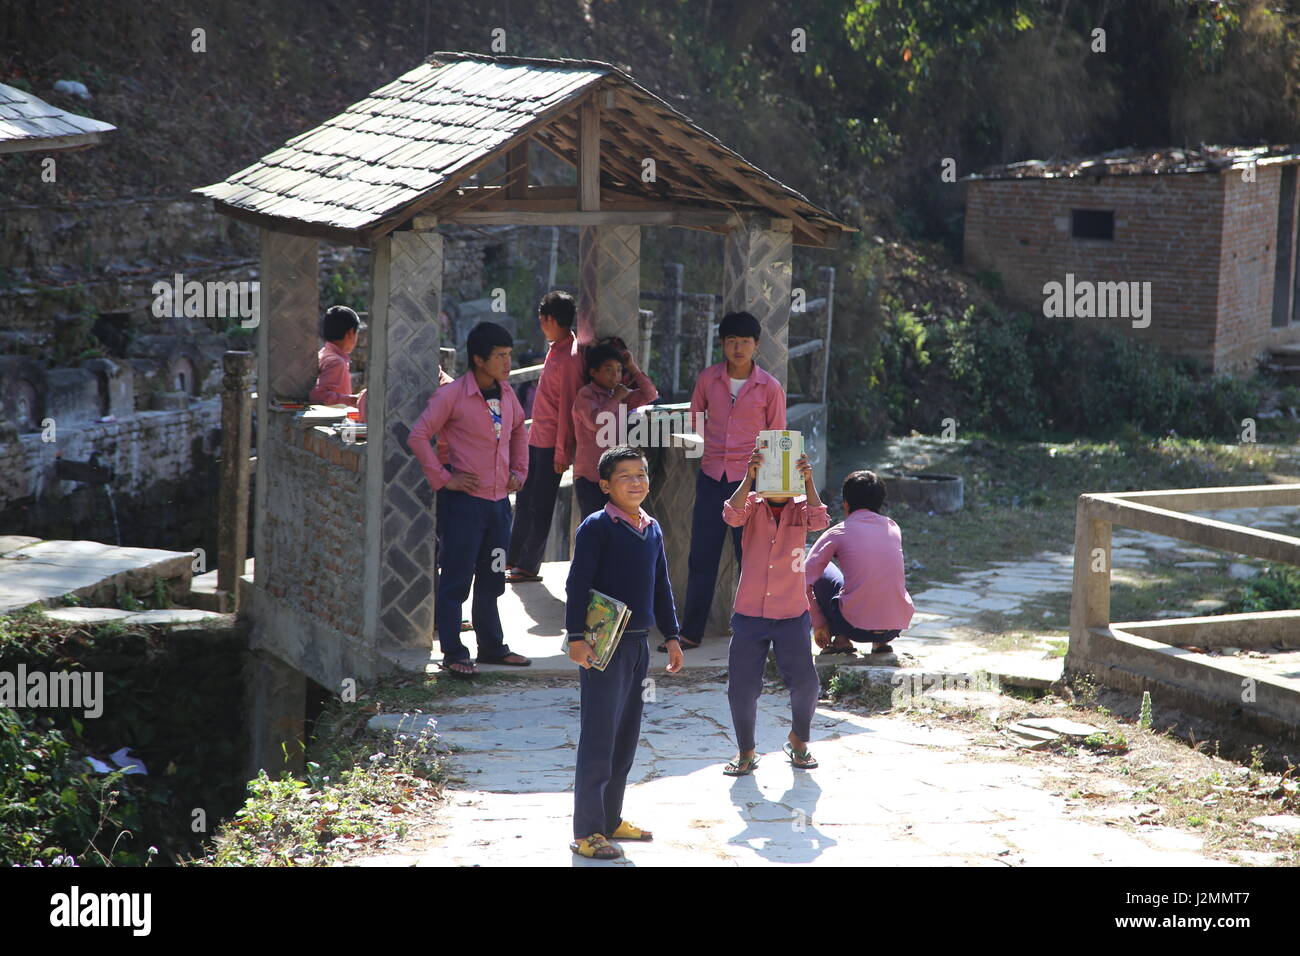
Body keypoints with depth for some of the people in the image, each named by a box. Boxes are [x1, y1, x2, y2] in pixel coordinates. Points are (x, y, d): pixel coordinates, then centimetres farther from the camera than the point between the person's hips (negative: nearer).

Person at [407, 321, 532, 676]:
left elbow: (518, 430, 28)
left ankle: (492, 647, 27)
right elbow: (418, 437, -13)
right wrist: (443, 478, -14)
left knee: (492, 579, 16)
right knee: (456, 580, 0)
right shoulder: (452, 395, -12)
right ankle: (453, 654, 6)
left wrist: (519, 470, 17)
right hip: (465, 501, -7)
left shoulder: (506, 394, 9)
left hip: (500, 500, 7)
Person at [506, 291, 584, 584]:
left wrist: (562, 451, -19)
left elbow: (567, 406, -20)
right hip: (536, 439, 9)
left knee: (540, 506, 0)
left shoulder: (569, 357, -18)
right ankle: (514, 558, 28)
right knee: (524, 500, 17)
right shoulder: (556, 349, 11)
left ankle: (529, 566, 8)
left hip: (551, 444, -9)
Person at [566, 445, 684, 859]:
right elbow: (577, 584, -13)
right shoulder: (597, 527, -10)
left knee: (626, 738, 13)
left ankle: (610, 819, 25)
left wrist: (671, 636, 19)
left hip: (638, 643, 8)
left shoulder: (652, 529, 13)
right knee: (598, 739, -6)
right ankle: (586, 832, -2)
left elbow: (661, 587, 21)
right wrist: (577, 637, -19)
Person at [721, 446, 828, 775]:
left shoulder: (800, 507, 2)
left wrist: (809, 481, -33)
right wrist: (748, 477, -33)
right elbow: (732, 516, -21)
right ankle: (746, 751, 22)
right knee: (741, 687, 1)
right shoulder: (752, 505, 1)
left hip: (792, 614, 0)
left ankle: (799, 740, 26)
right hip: (749, 614, 0)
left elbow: (819, 521, -20)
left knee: (805, 683, -3)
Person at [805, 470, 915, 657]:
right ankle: (880, 642, 17)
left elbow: (806, 579, -1)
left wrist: (819, 623, 9)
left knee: (821, 572, 19)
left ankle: (841, 639, 8)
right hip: (897, 626, 4)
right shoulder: (893, 528, 12)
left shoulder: (838, 533, 1)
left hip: (856, 626, -4)